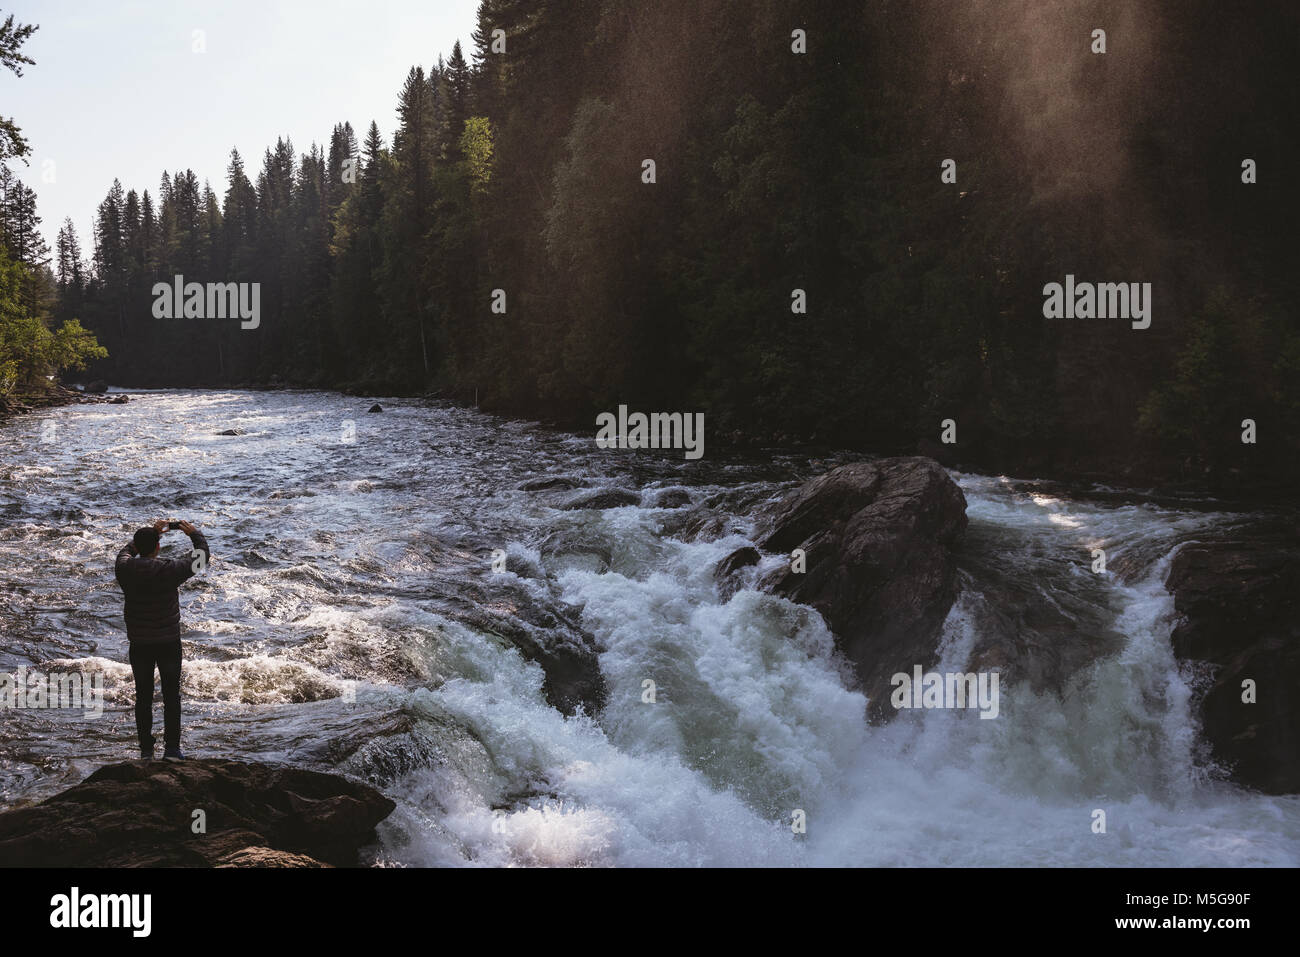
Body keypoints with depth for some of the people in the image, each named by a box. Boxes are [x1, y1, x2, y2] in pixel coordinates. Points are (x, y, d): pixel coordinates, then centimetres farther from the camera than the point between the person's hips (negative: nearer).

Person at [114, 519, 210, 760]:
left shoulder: (125, 569, -9)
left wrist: (151, 532, 23)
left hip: (139, 644, 2)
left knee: (143, 697, 12)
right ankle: (171, 748, 9)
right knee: (172, 696, 9)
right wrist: (195, 534, 14)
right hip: (169, 643, -2)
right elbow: (202, 557, -2)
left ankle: (146, 749, 16)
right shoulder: (169, 570, -17)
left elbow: (127, 550, 17)